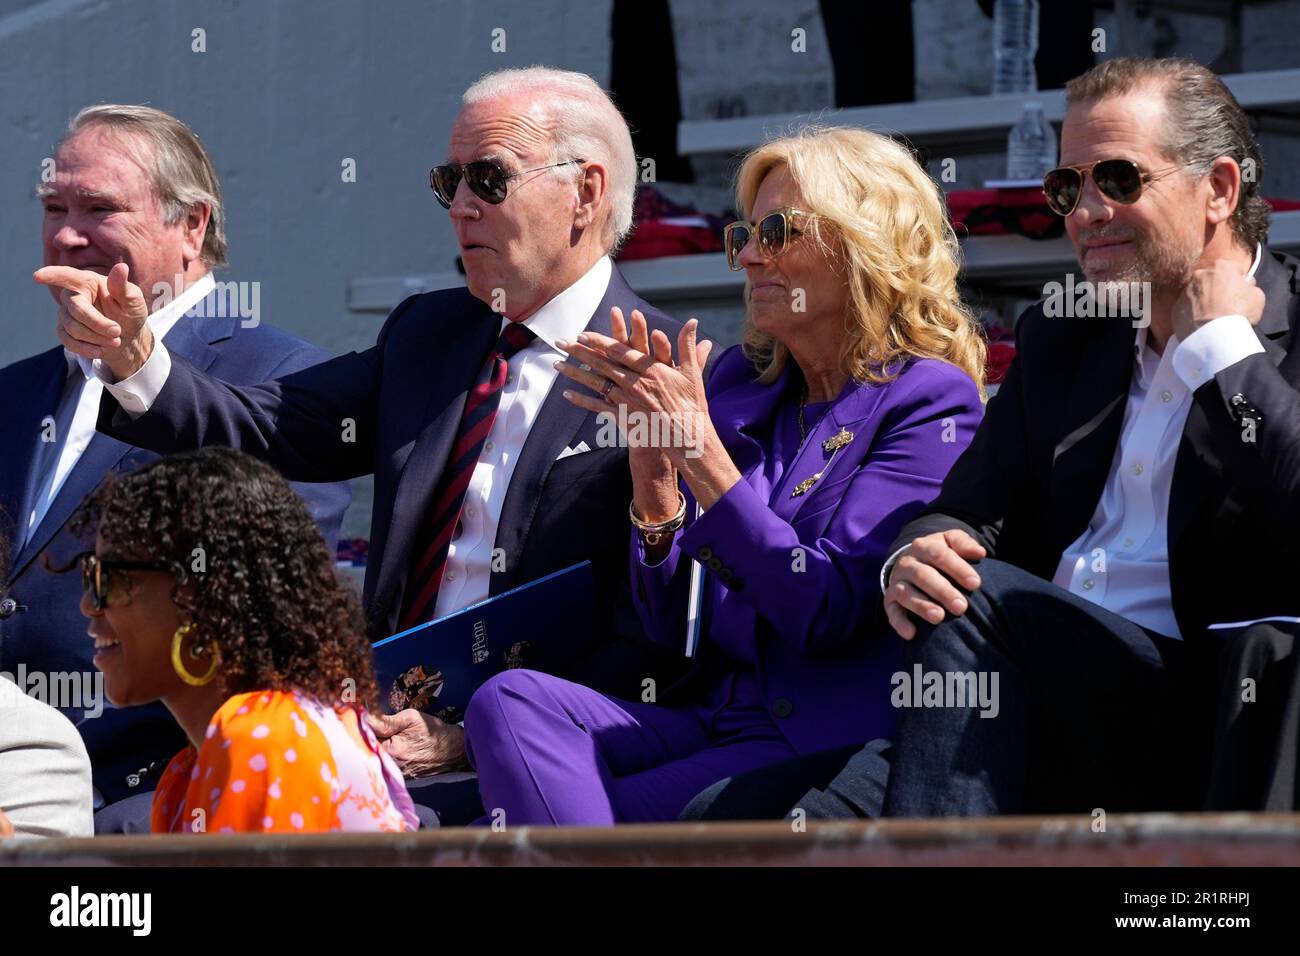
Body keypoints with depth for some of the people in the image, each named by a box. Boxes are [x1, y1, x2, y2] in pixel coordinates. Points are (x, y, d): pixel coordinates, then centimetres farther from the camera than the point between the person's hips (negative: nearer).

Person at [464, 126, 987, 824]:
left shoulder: (931, 399, -3)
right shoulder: (742, 383, 15)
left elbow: (824, 614, -15)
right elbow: (672, 622, 13)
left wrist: (698, 447, -17)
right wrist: (652, 459, -3)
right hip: (714, 718, 7)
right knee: (512, 701, -24)